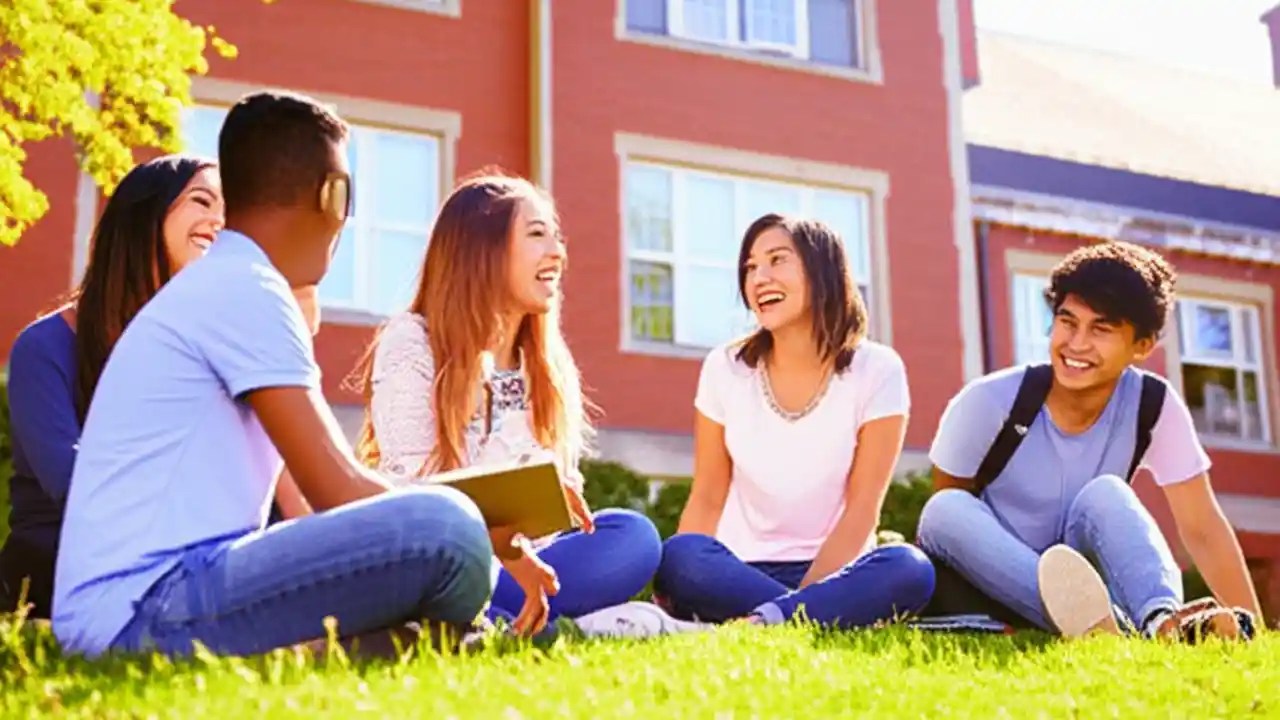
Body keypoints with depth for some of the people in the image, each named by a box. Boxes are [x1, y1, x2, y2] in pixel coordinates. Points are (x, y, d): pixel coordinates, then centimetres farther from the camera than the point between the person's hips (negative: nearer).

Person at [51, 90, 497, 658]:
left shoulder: (213, 288, 22)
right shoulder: (245, 289, -8)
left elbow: (310, 485, 24)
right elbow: (336, 490, -11)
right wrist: (478, 534, 6)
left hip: (131, 611, 10)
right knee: (447, 532, -24)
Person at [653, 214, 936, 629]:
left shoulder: (876, 371, -5)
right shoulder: (726, 368, 1)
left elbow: (862, 509, -8)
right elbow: (707, 501, 3)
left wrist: (801, 597, -20)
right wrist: (677, 582, -14)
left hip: (832, 571, -1)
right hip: (740, 571, 1)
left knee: (910, 570, -33)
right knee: (679, 557, -32)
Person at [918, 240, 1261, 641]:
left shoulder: (1154, 407, -11)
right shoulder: (989, 402, -18)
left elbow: (1202, 527, -13)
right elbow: (946, 518, -7)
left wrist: (1246, 625, -22)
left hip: (1081, 583, 1)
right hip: (995, 592, -1)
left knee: (1105, 494, -25)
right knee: (945, 511, -31)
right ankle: (1105, 627, -51)